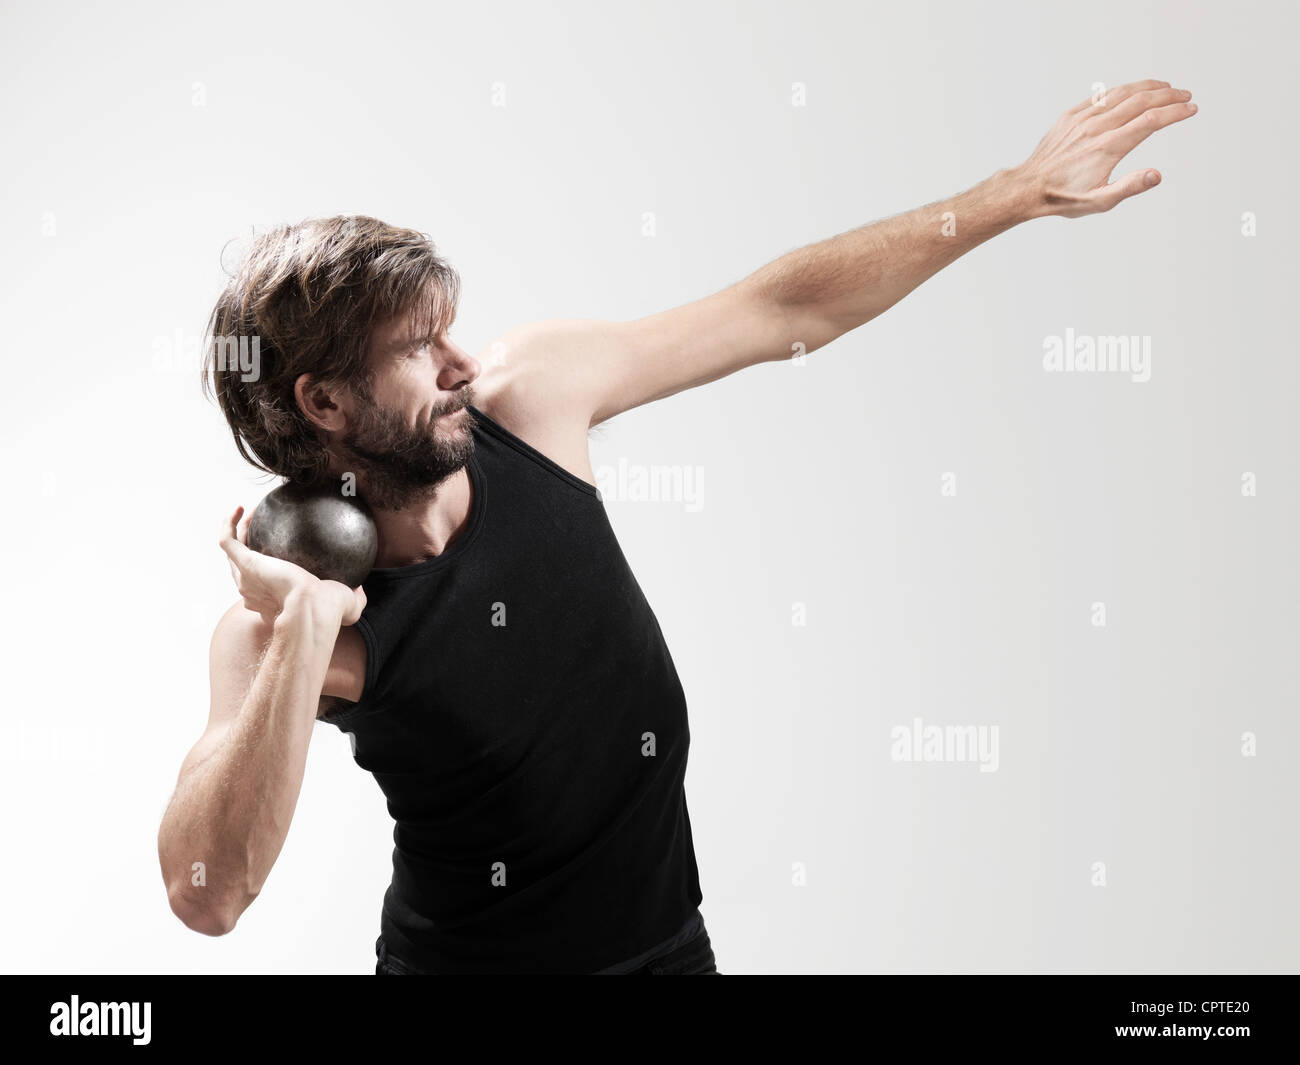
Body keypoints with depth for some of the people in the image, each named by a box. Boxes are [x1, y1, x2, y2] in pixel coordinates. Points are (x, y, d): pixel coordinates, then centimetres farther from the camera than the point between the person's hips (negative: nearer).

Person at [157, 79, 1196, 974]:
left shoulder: (528, 390, -13)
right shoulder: (278, 620, -21)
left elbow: (782, 312, -7)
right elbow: (206, 894, -30)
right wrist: (299, 641, -38)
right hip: (460, 956, -3)